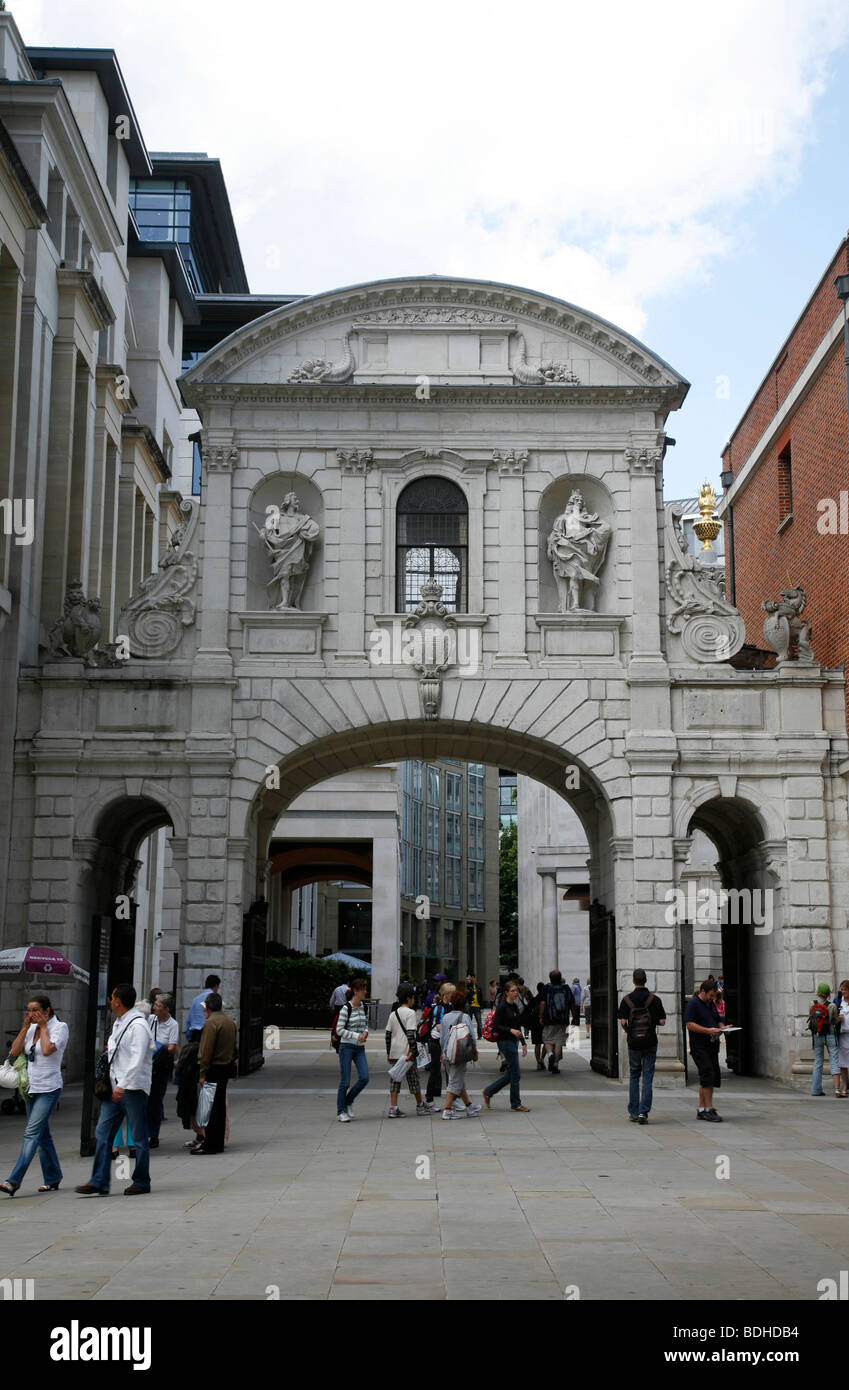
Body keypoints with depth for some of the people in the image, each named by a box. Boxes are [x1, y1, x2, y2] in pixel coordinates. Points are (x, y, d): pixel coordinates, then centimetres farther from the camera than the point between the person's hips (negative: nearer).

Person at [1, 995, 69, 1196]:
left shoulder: (60, 1027, -7)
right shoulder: (32, 1029, 11)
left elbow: (47, 1049, -23)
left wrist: (43, 1026, -11)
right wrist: (25, 1026, -1)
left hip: (49, 1089, -7)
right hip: (32, 1089, 7)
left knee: (32, 1133, -13)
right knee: (42, 1135, 12)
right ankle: (52, 1180, 21)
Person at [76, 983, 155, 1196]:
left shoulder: (138, 1025, -14)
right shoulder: (118, 1023, 16)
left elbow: (137, 1059, -22)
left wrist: (123, 1085, -28)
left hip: (133, 1088, -9)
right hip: (115, 1088, 9)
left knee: (139, 1137, 2)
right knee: (102, 1133, 2)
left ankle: (141, 1182, 11)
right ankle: (99, 1183, 3)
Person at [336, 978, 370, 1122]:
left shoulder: (363, 1006, 7)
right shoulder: (346, 1008, -12)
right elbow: (339, 1030, -12)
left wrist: (365, 1032, -3)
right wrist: (356, 1036, -18)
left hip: (360, 1048, 6)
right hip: (347, 1046, -6)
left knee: (364, 1078, -6)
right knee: (345, 1081, -2)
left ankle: (348, 1101, 17)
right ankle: (341, 1111, 13)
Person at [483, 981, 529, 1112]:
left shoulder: (515, 1006, 12)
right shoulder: (502, 1007, -12)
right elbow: (497, 1026, -16)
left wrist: (523, 1043, 15)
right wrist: (511, 1030, -27)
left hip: (513, 1041, 9)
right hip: (505, 1041, -9)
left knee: (511, 1074, 11)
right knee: (515, 1074, -4)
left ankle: (488, 1092, 23)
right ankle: (516, 1103, 7)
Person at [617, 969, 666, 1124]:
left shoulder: (627, 999, -4)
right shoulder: (655, 999, -6)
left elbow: (623, 1021, -10)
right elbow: (662, 1022, -8)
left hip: (633, 1042, 1)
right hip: (650, 1042, -1)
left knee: (634, 1077, 13)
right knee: (647, 1078, 2)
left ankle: (633, 1112, 14)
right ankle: (643, 1112, -7)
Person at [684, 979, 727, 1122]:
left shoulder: (712, 1004, 18)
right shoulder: (693, 1003, -8)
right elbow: (690, 1025, -16)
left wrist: (722, 1029, 6)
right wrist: (708, 1031, -22)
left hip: (712, 1045, 8)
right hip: (699, 1046, -8)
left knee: (710, 1077, 8)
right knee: (708, 1074, -16)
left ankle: (701, 1110, 15)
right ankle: (709, 1109, -13)